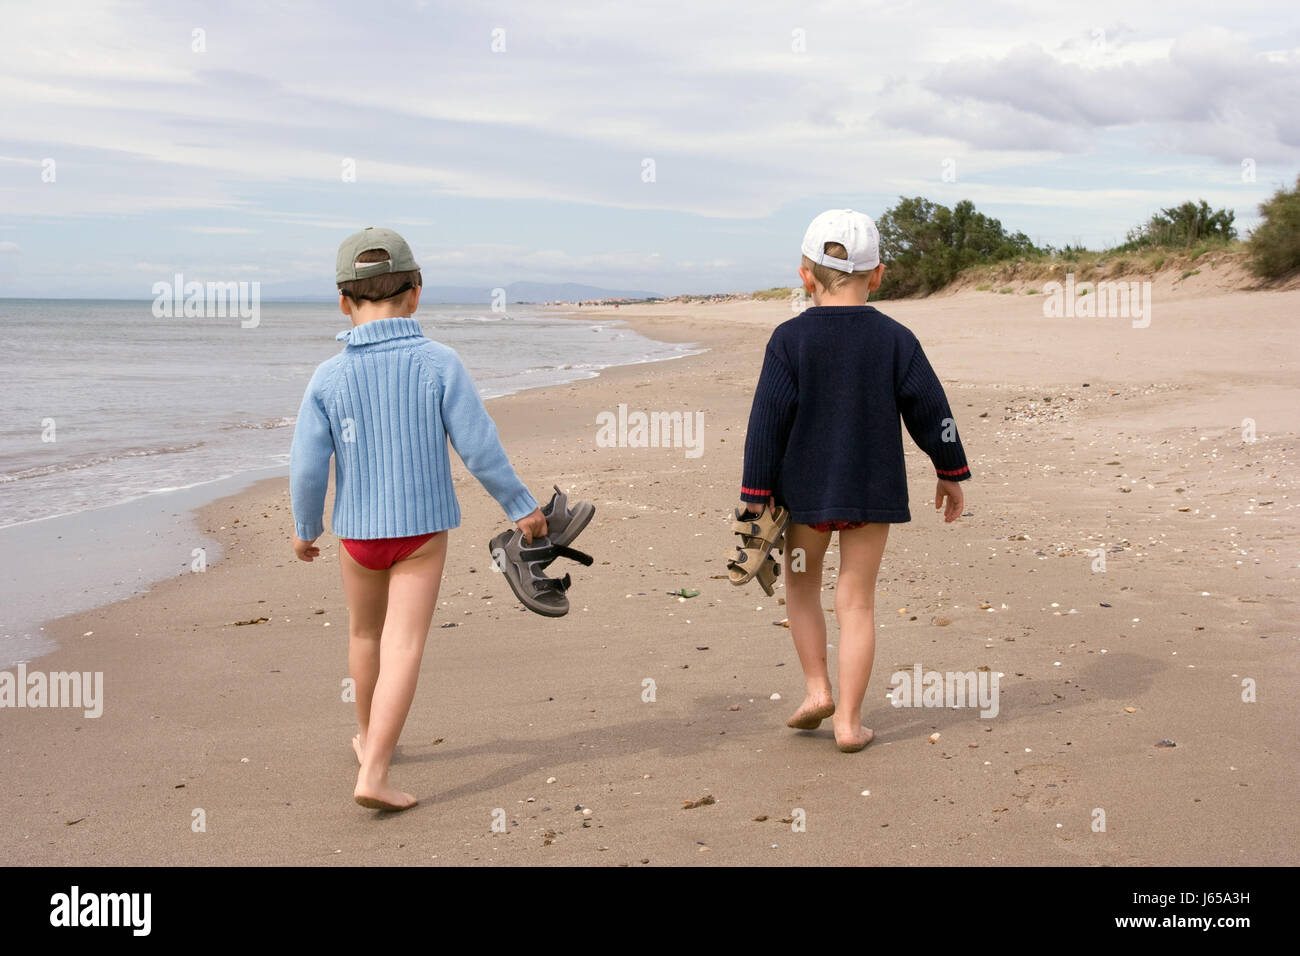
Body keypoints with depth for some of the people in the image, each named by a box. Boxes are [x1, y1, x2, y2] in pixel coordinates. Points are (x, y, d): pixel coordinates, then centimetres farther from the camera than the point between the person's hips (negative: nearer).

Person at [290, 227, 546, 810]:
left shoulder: (328, 378, -9)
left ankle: (369, 736, 42)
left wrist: (305, 528, 8)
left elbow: (307, 467, -9)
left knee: (366, 632, 23)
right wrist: (521, 506, 0)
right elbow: (479, 448, -12)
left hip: (358, 529, 2)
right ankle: (373, 773, -11)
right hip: (423, 526, -2)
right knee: (403, 647, -1)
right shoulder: (440, 365, -13)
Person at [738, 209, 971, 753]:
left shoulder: (789, 339, -7)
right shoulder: (895, 340, -2)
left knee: (802, 585, 21)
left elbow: (768, 420, -9)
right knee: (857, 602, 5)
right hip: (873, 492, 1)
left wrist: (755, 493, -4)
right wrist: (952, 474, 14)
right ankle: (849, 720, 7)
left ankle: (817, 688, 15)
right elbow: (930, 409, 2)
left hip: (805, 488, -1)